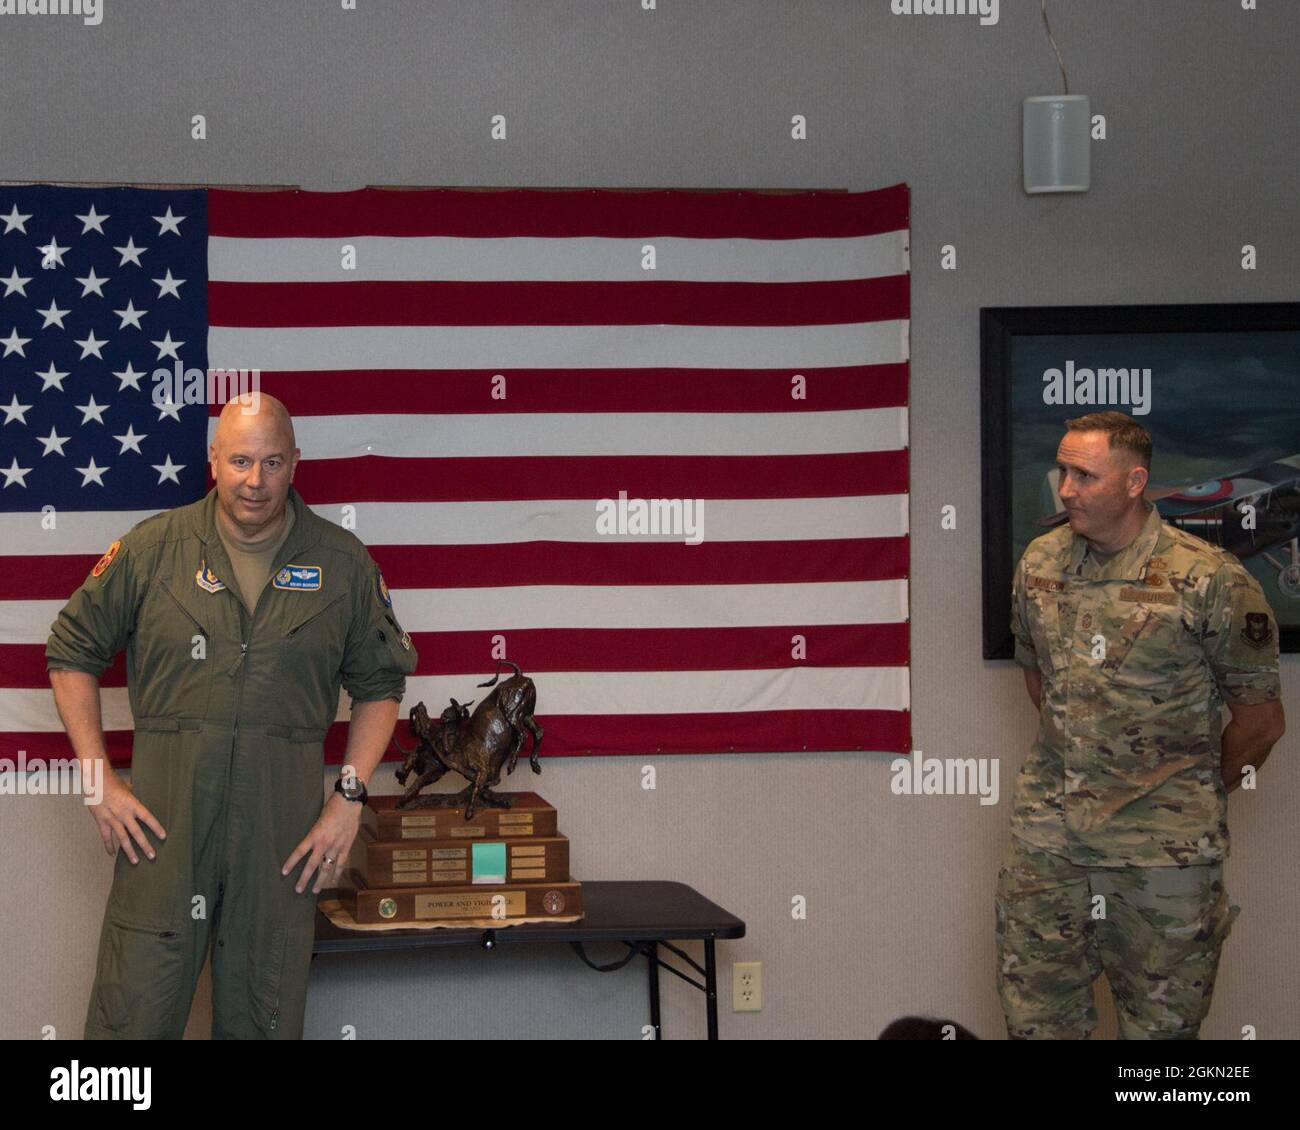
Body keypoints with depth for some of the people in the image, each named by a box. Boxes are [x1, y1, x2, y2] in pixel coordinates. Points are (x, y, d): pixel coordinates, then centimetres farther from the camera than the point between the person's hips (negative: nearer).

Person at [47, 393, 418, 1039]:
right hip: (163, 816, -1)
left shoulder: (342, 562, 5)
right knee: (134, 1015, -1)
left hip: (282, 827, 1)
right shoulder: (153, 548, 1)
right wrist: (100, 780, 1)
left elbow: (380, 683, 12)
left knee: (265, 1019, 8)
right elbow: (72, 652, 8)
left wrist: (350, 797, 1)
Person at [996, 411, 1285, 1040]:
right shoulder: (1040, 562, 5)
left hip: (1164, 846, -4)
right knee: (1034, 1016, 8)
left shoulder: (1209, 580, -11)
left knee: (1160, 1023, 6)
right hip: (1048, 832, 4)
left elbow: (1261, 716, -3)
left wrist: (1198, 796, 8)